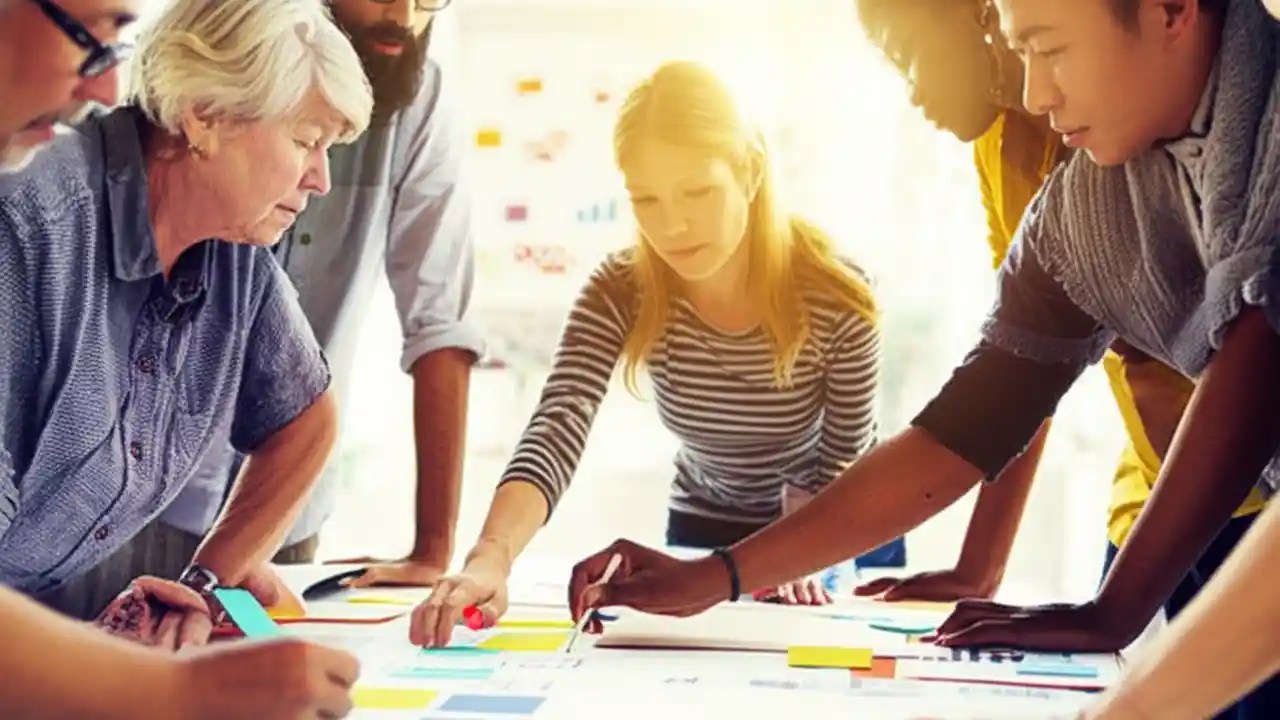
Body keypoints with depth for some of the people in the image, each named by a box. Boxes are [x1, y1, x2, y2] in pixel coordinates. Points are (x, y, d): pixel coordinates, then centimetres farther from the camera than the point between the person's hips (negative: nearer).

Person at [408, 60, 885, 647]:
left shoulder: (836, 298, -29)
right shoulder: (619, 294, -26)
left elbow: (847, 457, -17)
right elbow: (555, 433, -39)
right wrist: (491, 556, -57)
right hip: (703, 535, 2)